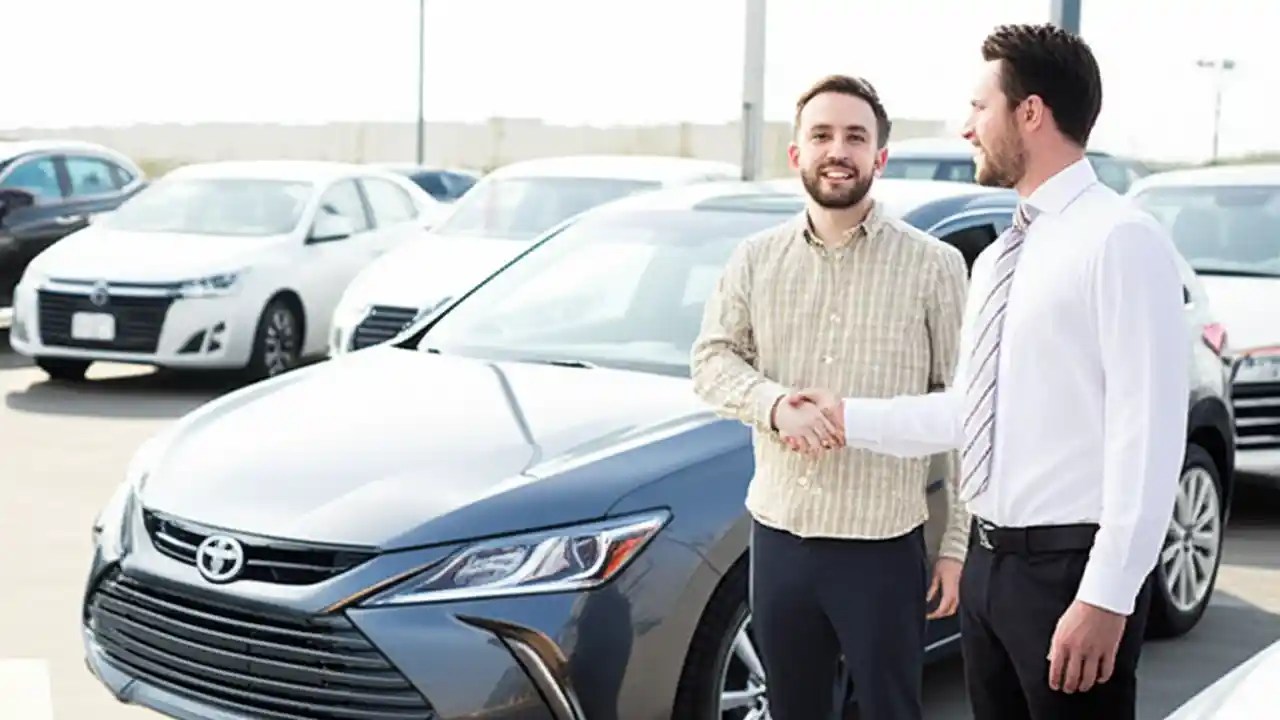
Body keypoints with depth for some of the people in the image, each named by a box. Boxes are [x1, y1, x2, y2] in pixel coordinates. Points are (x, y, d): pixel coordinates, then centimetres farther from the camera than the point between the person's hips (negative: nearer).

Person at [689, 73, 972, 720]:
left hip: (883, 544, -3)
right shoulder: (755, 259, 7)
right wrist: (777, 405, -16)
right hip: (778, 532, 4)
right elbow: (711, 359, 6)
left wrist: (957, 543, -5)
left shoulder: (933, 266, -4)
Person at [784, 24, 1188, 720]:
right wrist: (852, 417, 17)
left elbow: (1147, 432, -20)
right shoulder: (998, 258, 12)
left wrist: (1107, 596, -22)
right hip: (990, 560, 8)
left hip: (1069, 567, -8)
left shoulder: (1120, 240, -14)